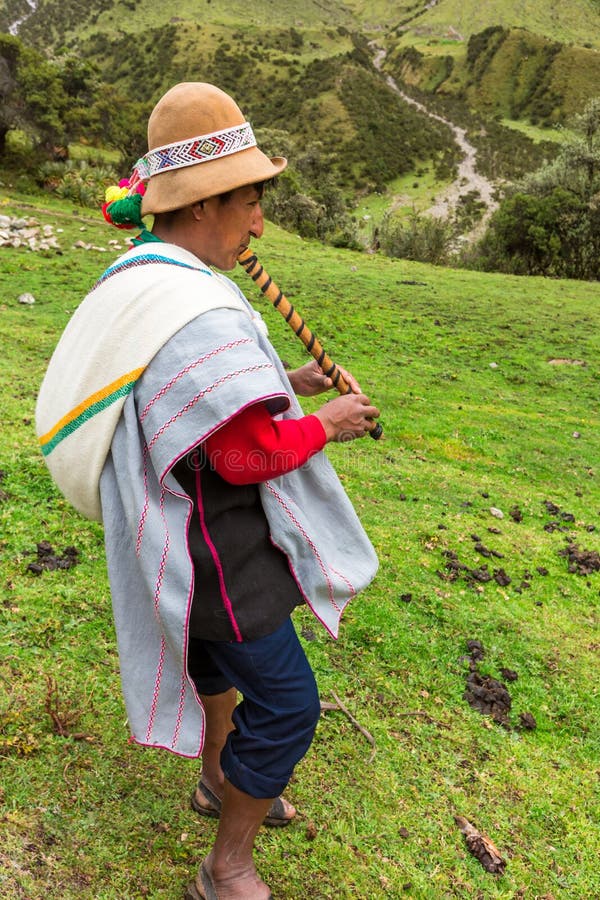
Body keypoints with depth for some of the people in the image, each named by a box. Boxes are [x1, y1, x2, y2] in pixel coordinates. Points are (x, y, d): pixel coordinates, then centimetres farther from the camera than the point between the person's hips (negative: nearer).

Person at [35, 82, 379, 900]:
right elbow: (249, 453, -29)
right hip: (212, 548, -11)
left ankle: (220, 781, 52)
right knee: (286, 704, 2)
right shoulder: (195, 313, -30)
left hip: (189, 523, 11)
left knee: (220, 655, 28)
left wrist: (283, 381, 6)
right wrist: (326, 424, -13)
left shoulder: (138, 277, 5)